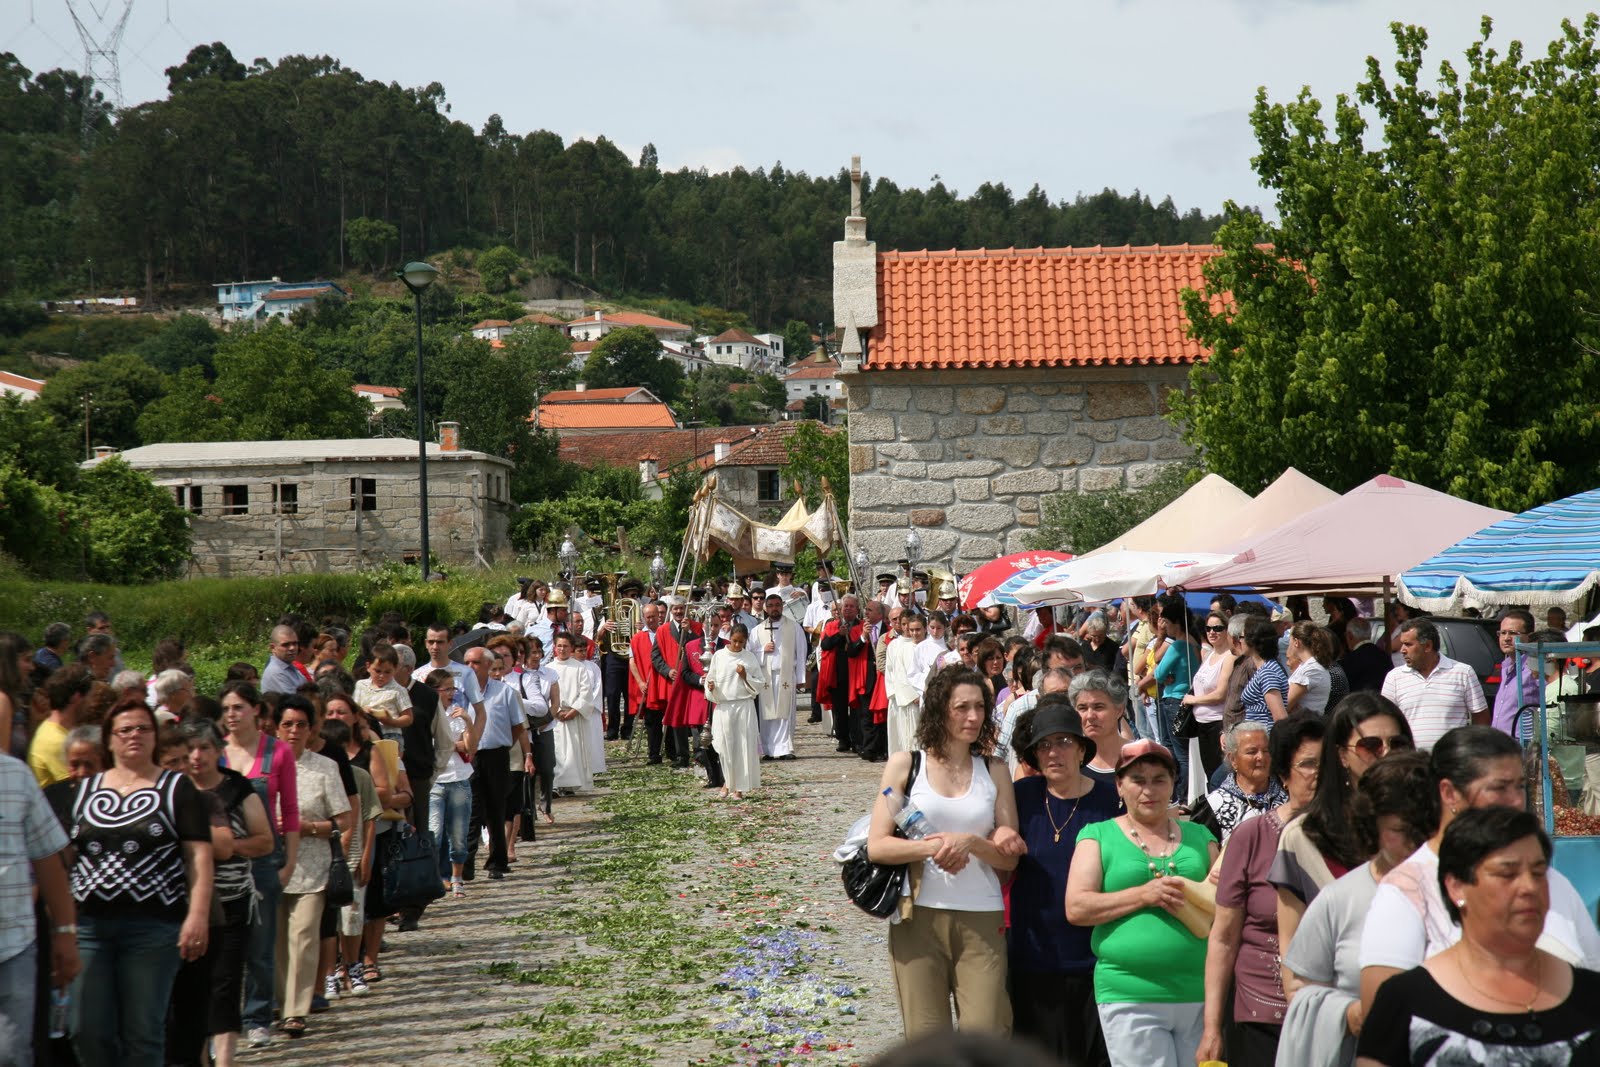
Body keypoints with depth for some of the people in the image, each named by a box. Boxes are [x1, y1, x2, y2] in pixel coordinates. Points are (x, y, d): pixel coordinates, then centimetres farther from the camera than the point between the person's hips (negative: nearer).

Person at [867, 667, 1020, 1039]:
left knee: (987, 1036, -6)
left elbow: (1010, 857, 4)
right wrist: (931, 847, -18)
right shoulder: (905, 765, 3)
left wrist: (970, 842, -15)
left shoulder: (994, 771, 8)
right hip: (918, 916, -1)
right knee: (925, 1038, 3)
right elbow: (877, 846, -3)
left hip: (981, 920, 1)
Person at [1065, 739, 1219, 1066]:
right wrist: (1144, 895, -13)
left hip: (1201, 995, 3)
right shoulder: (1098, 836, 8)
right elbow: (1076, 908, -3)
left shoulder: (1199, 837, 16)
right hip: (1130, 998, -3)